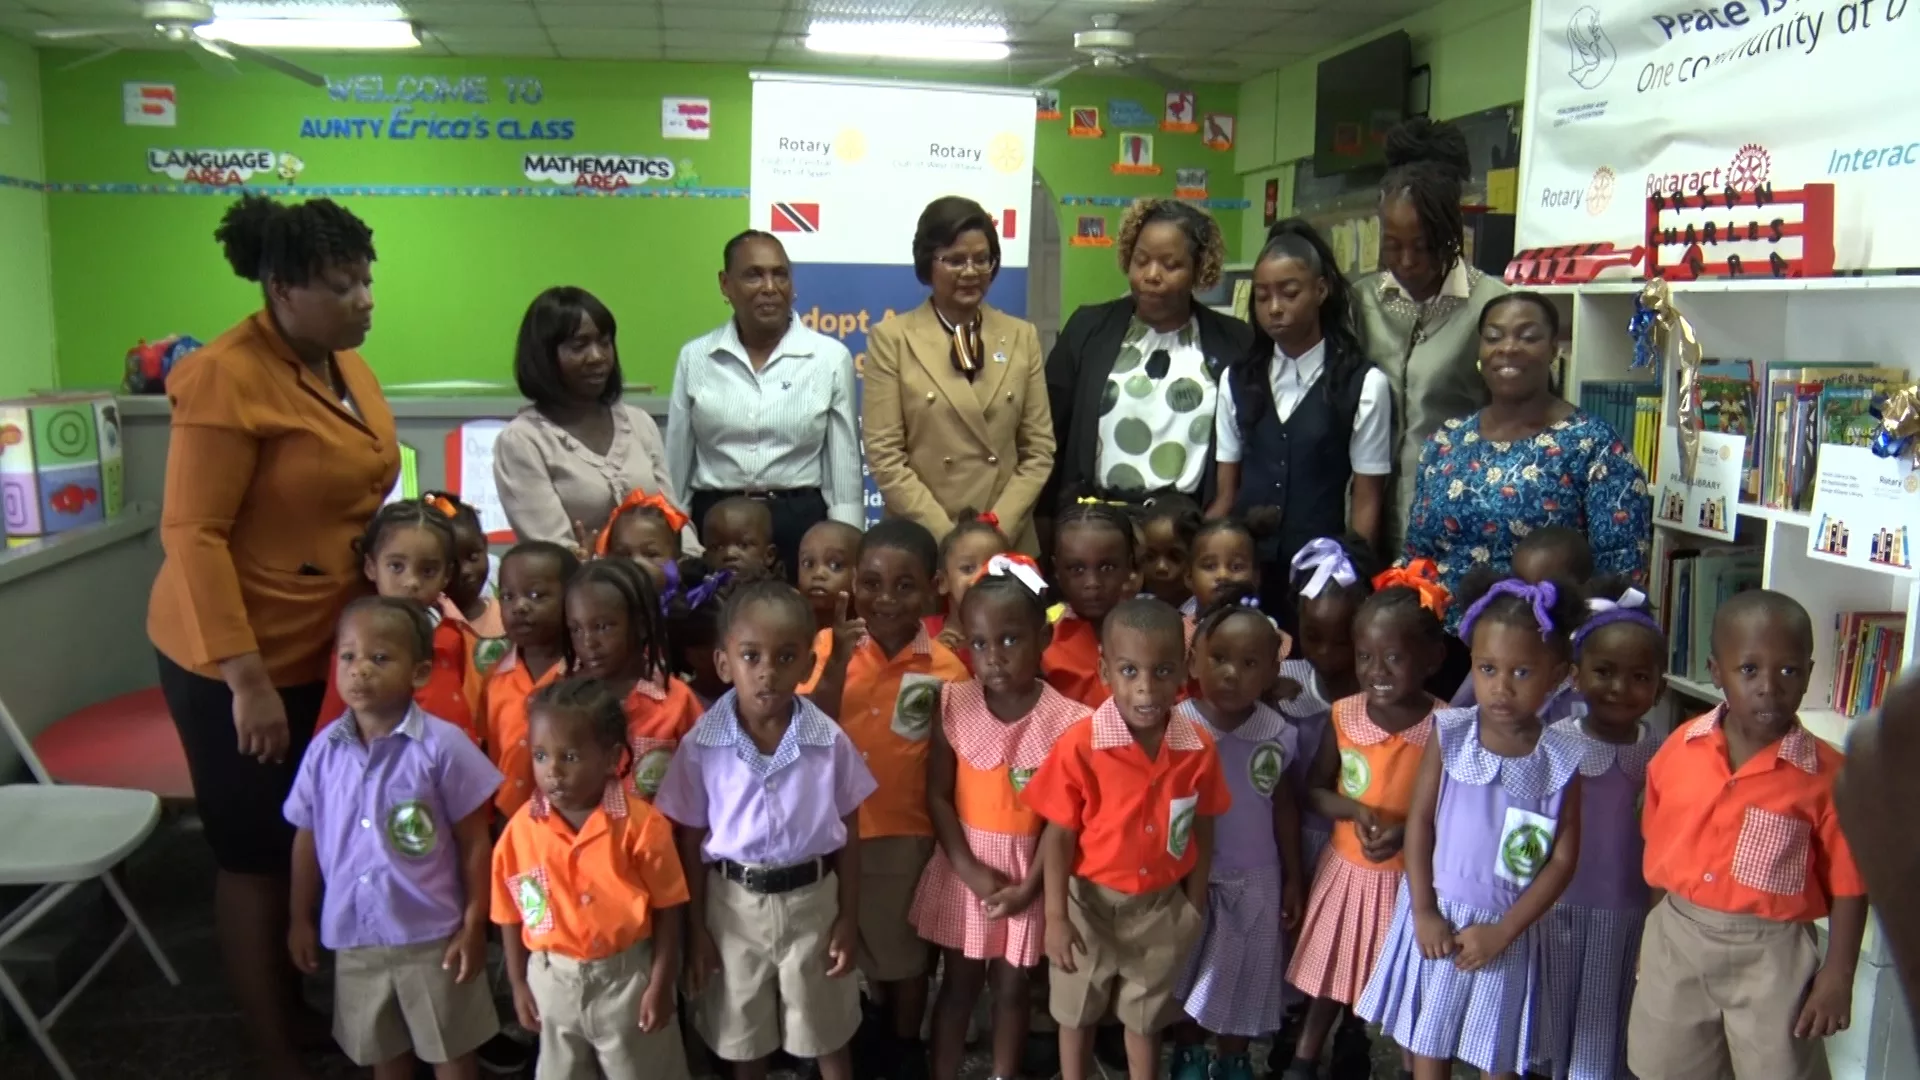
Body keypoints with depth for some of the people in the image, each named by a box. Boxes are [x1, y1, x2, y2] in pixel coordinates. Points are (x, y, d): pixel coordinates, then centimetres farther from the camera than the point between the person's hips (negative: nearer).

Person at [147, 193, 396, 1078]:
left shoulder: (345, 365, 3)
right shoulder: (226, 380, -20)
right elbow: (192, 536, -22)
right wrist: (246, 679, -24)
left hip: (329, 647, 7)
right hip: (238, 661, -7)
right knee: (259, 853, 6)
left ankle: (299, 1005, 36)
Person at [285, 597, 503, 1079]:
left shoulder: (442, 745, -15)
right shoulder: (324, 750, -4)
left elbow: (474, 842, -10)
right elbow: (308, 838, 9)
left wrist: (474, 925, -9)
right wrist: (301, 919, 12)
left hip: (433, 935, -3)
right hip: (355, 938, 4)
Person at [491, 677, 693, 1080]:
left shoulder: (641, 825, -20)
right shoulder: (520, 829, -11)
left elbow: (668, 908, -13)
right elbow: (512, 913, 1)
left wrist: (661, 984, -12)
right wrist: (519, 984, 5)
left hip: (629, 974, -3)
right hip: (553, 978, 3)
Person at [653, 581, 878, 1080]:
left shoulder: (830, 742, -13)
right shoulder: (701, 746, -14)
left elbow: (849, 835, -3)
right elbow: (691, 842, -4)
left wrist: (849, 918, -2)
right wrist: (695, 927, -1)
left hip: (811, 897, 0)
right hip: (733, 902, 0)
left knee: (827, 1032, 18)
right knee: (743, 1034, 20)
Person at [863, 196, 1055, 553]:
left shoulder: (1022, 337, 8)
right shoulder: (891, 338, -1)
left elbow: (1039, 449, 5)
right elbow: (884, 455, -6)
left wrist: (998, 528, -7)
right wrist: (946, 535, -13)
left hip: (1009, 542, 2)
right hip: (922, 542, -2)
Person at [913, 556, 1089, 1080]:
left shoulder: (1065, 720, -14)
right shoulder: (953, 705, -10)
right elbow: (936, 795, -6)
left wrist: (1030, 884, -14)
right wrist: (970, 869, -13)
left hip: (1026, 870, -1)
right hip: (963, 865, 1)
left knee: (1012, 986, 14)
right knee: (959, 983, 15)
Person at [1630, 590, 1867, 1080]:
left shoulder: (1828, 774, -14)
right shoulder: (1679, 749, -6)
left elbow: (1848, 886, -9)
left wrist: (1838, 977, -9)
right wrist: (1653, 931, 10)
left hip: (1771, 953, -3)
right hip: (1677, 938, 3)